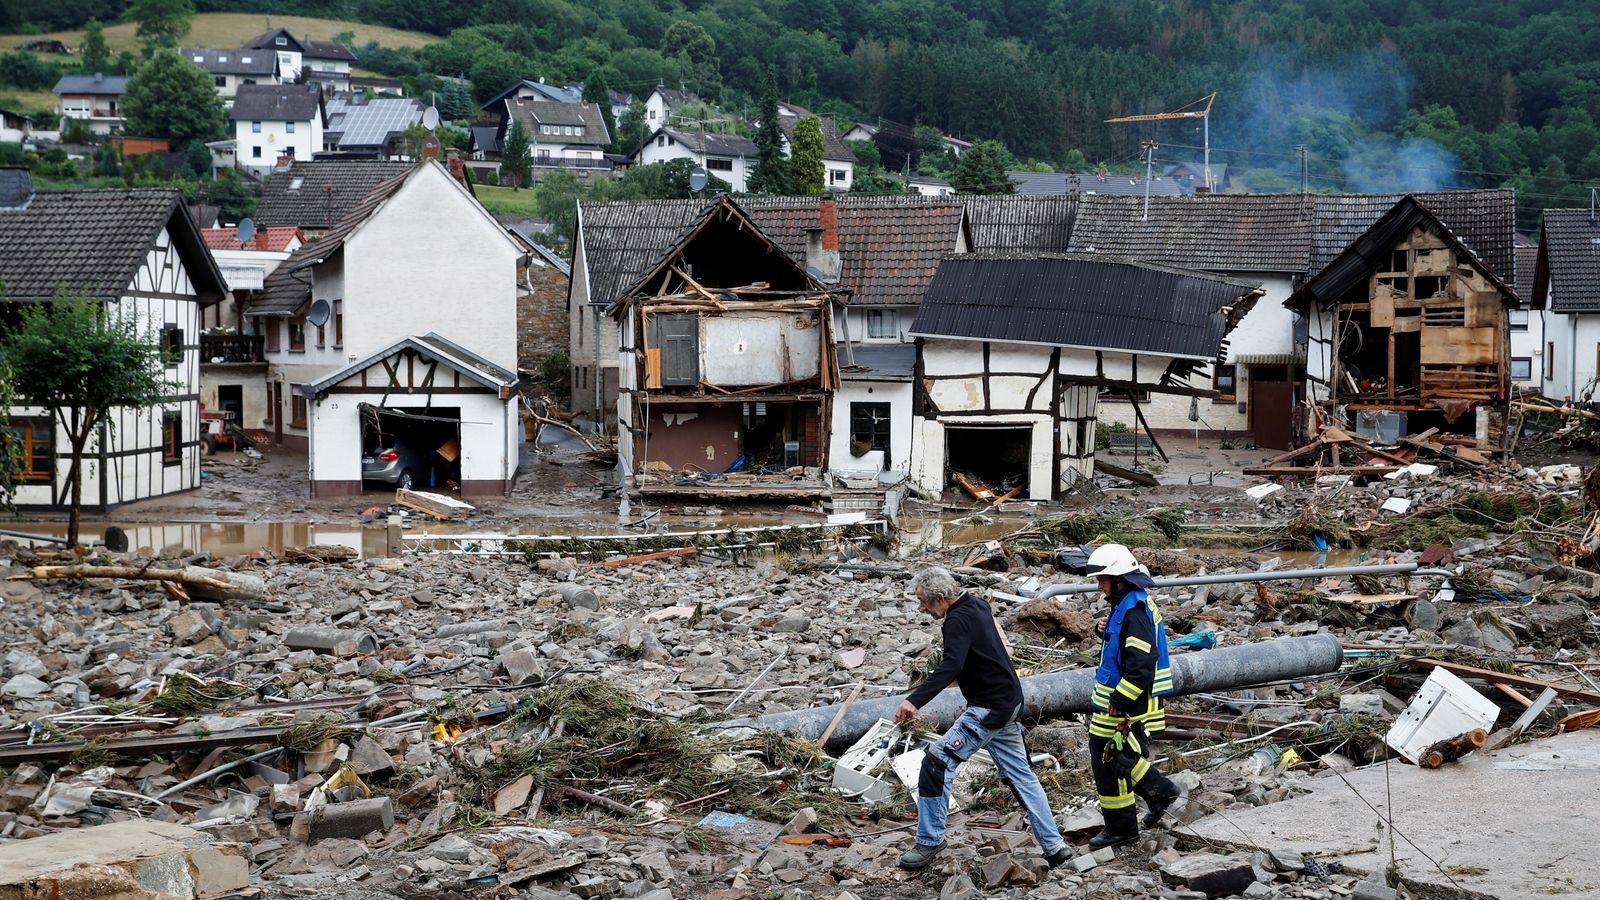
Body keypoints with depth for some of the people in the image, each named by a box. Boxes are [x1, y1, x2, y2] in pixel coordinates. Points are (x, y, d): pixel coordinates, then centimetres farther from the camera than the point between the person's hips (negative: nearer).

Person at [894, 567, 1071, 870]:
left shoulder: (958, 620, -20)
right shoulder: (978, 606, 10)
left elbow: (950, 667, -36)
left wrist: (915, 700, -46)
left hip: (988, 709, -11)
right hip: (1010, 703, 11)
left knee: (937, 763, -11)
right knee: (1020, 775, 15)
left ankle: (929, 842, -5)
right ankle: (1054, 846, 17)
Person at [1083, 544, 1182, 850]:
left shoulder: (1134, 610, -21)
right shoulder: (1127, 603, 11)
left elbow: (1141, 663, -26)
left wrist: (1120, 701, -24)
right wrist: (1107, 632, 4)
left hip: (1126, 701, -10)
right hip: (1117, 698, 10)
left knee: (1108, 759, -2)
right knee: (1103, 752, 19)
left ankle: (1121, 829, 9)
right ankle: (1159, 790, 29)